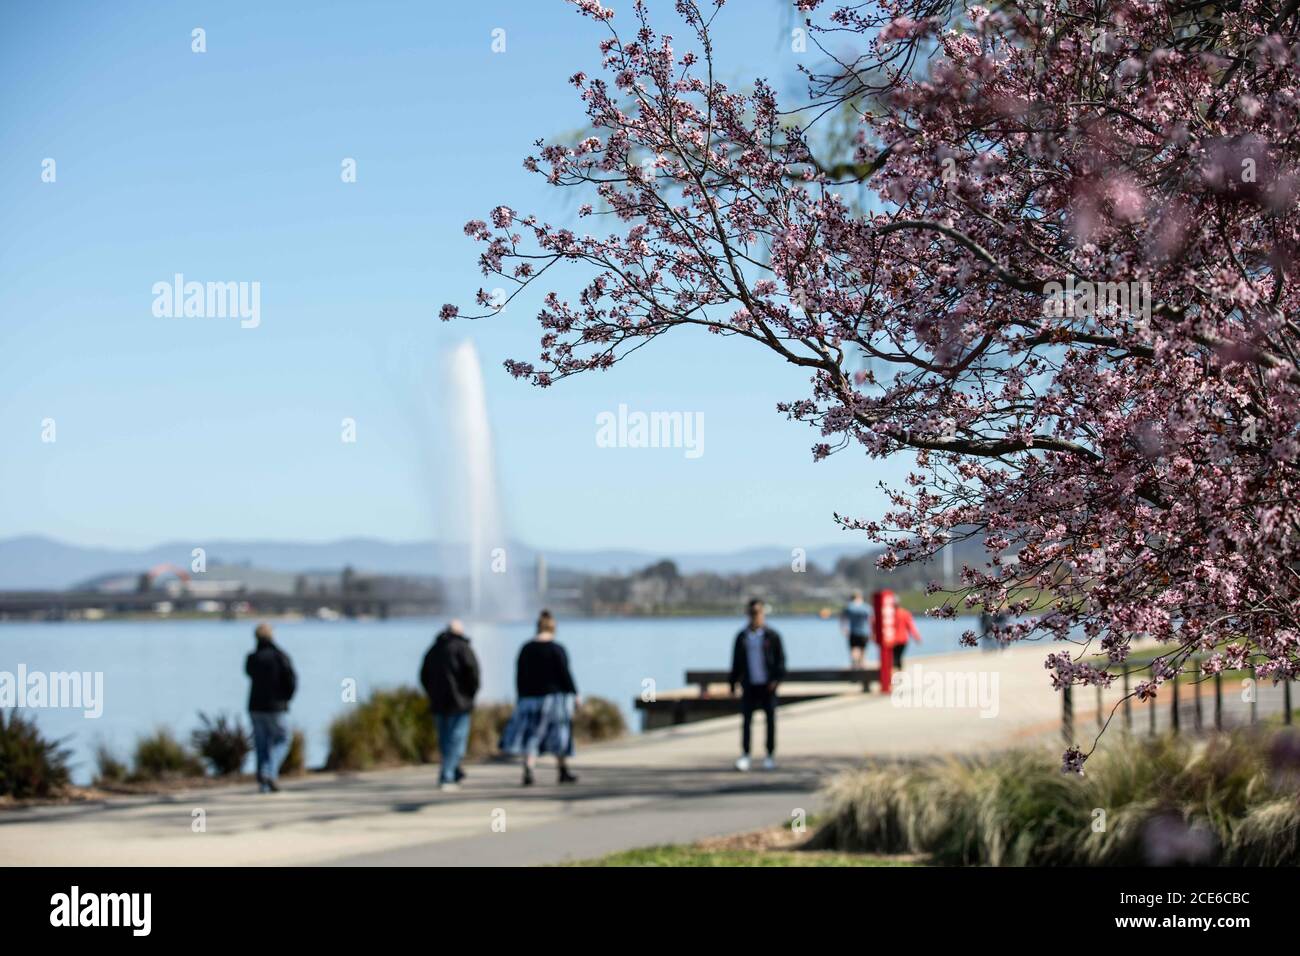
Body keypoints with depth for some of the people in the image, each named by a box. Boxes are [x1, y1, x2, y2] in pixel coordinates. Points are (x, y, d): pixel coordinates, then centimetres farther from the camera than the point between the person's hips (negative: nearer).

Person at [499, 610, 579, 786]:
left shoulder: (526, 649, 5)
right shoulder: (557, 649, -9)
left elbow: (519, 677, 7)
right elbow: (565, 674, -11)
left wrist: (522, 697, 15)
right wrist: (575, 694, -2)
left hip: (530, 697, 3)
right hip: (555, 696, -3)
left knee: (531, 737, 1)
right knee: (559, 734, 9)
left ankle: (528, 770, -19)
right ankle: (564, 772, 18)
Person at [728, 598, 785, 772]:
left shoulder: (772, 635, -1)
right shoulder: (742, 636, 7)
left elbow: (780, 658, -1)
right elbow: (736, 661, 12)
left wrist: (776, 679, -13)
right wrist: (733, 683, 10)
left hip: (767, 685, -2)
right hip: (749, 685, 2)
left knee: (770, 720, 5)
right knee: (746, 719, -7)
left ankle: (770, 756, 14)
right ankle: (745, 756, -8)